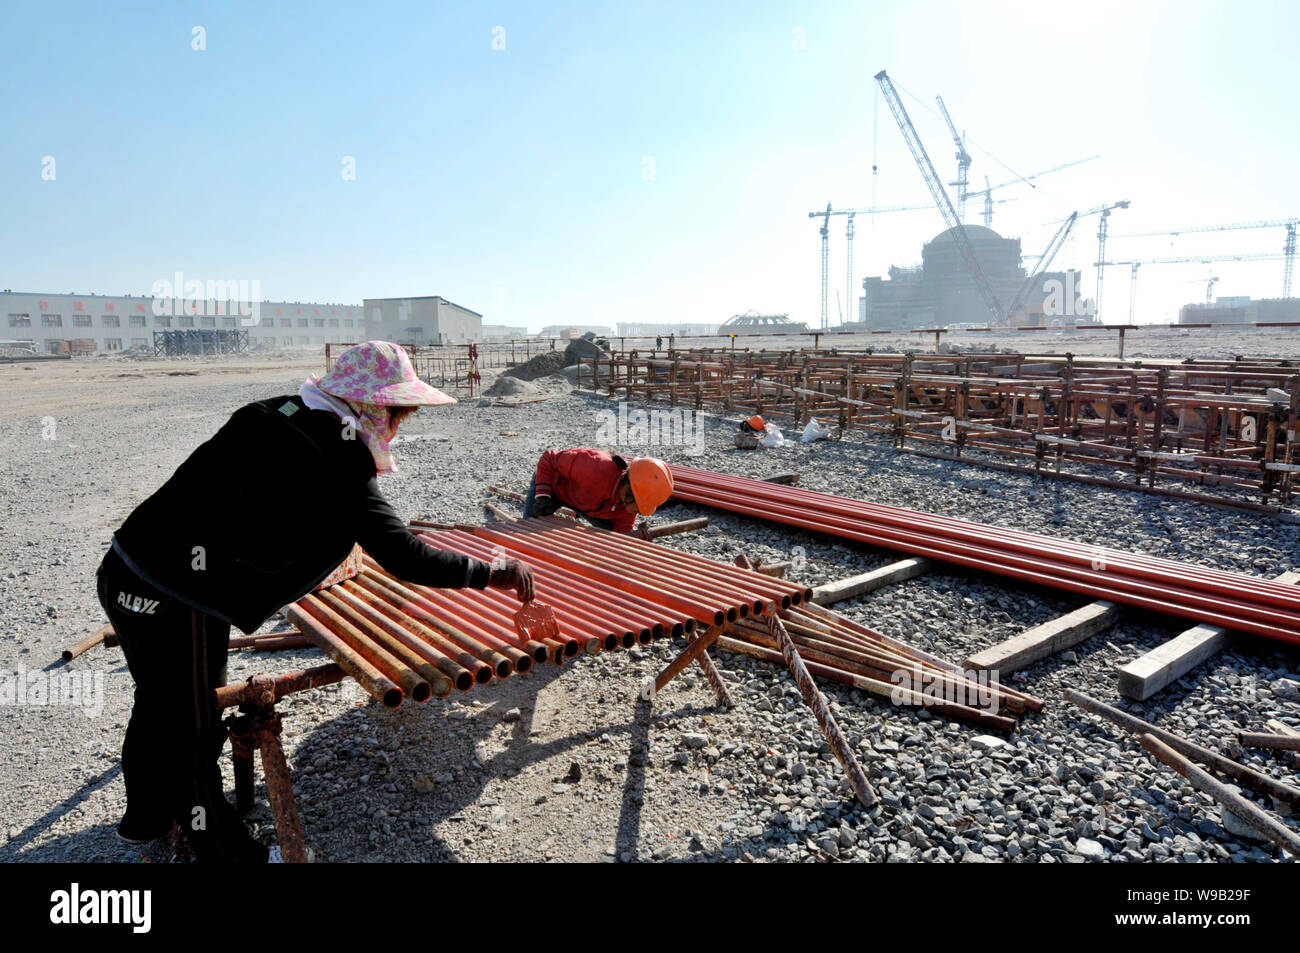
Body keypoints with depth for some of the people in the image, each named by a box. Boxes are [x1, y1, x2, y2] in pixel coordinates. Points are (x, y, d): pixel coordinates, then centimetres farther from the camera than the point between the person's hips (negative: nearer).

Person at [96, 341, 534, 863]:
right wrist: (492, 573, -7)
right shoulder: (339, 470, -21)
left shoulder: (268, 414, 3)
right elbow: (406, 558, -20)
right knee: (195, 732, 11)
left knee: (158, 703, 29)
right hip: (174, 608, -9)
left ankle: (145, 815, 53)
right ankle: (221, 850, 34)